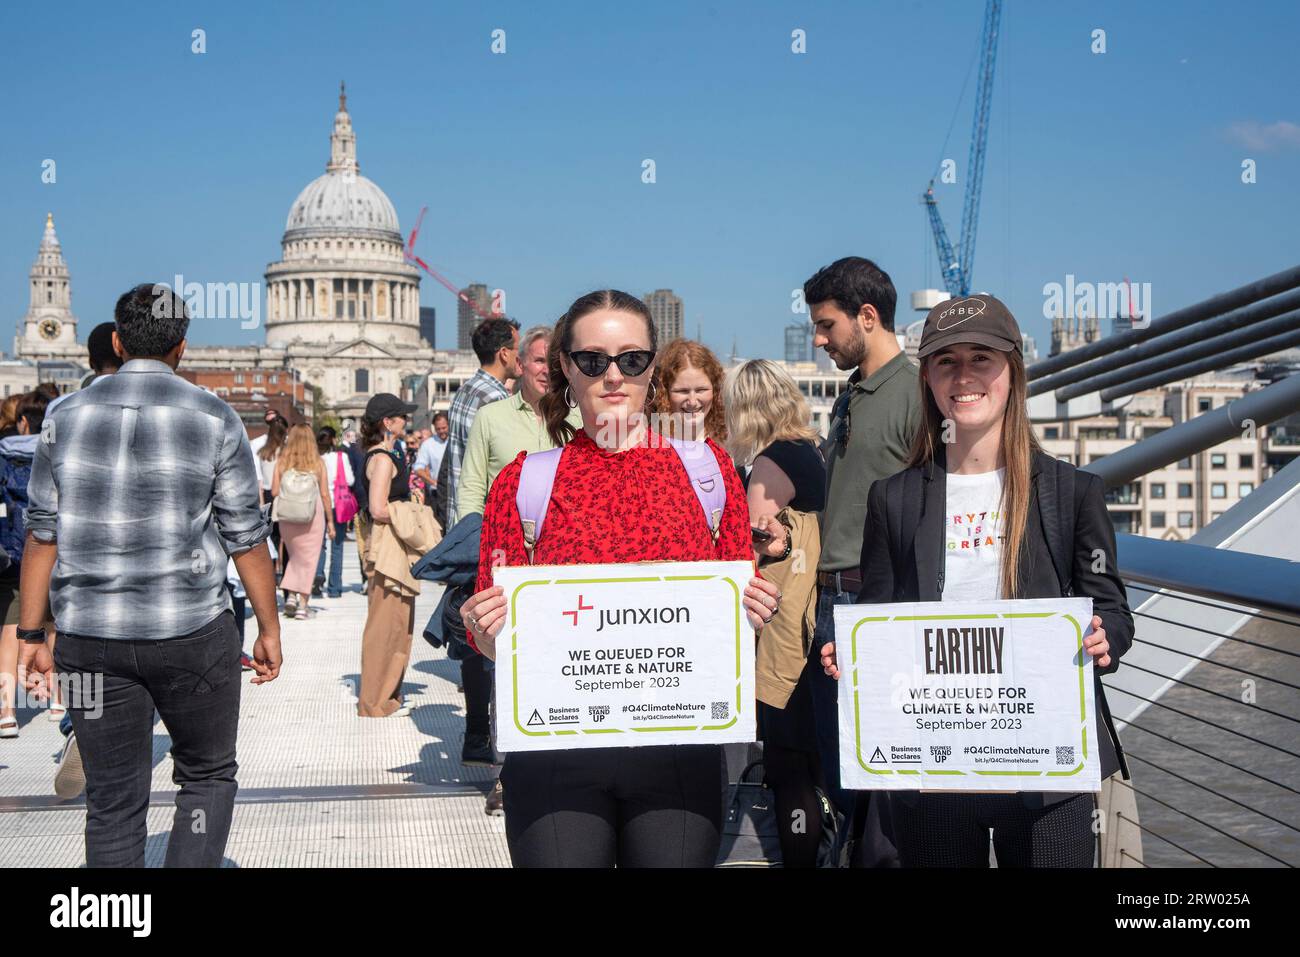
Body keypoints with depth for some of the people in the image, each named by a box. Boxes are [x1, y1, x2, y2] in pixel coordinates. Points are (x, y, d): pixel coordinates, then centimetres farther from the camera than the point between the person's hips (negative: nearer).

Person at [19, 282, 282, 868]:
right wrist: (269, 629, 6)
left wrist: (32, 634, 10)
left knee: (112, 801, 10)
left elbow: (42, 534, 4)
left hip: (90, 637, 2)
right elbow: (246, 539, -2)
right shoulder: (214, 419, -3)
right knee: (208, 777, 15)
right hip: (192, 633, -2)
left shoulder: (66, 418, 4)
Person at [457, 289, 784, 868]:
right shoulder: (524, 481, 5)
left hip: (678, 748, 1)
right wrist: (486, 630, -13)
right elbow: (497, 642, 9)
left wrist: (752, 615, -8)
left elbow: (742, 597, 13)